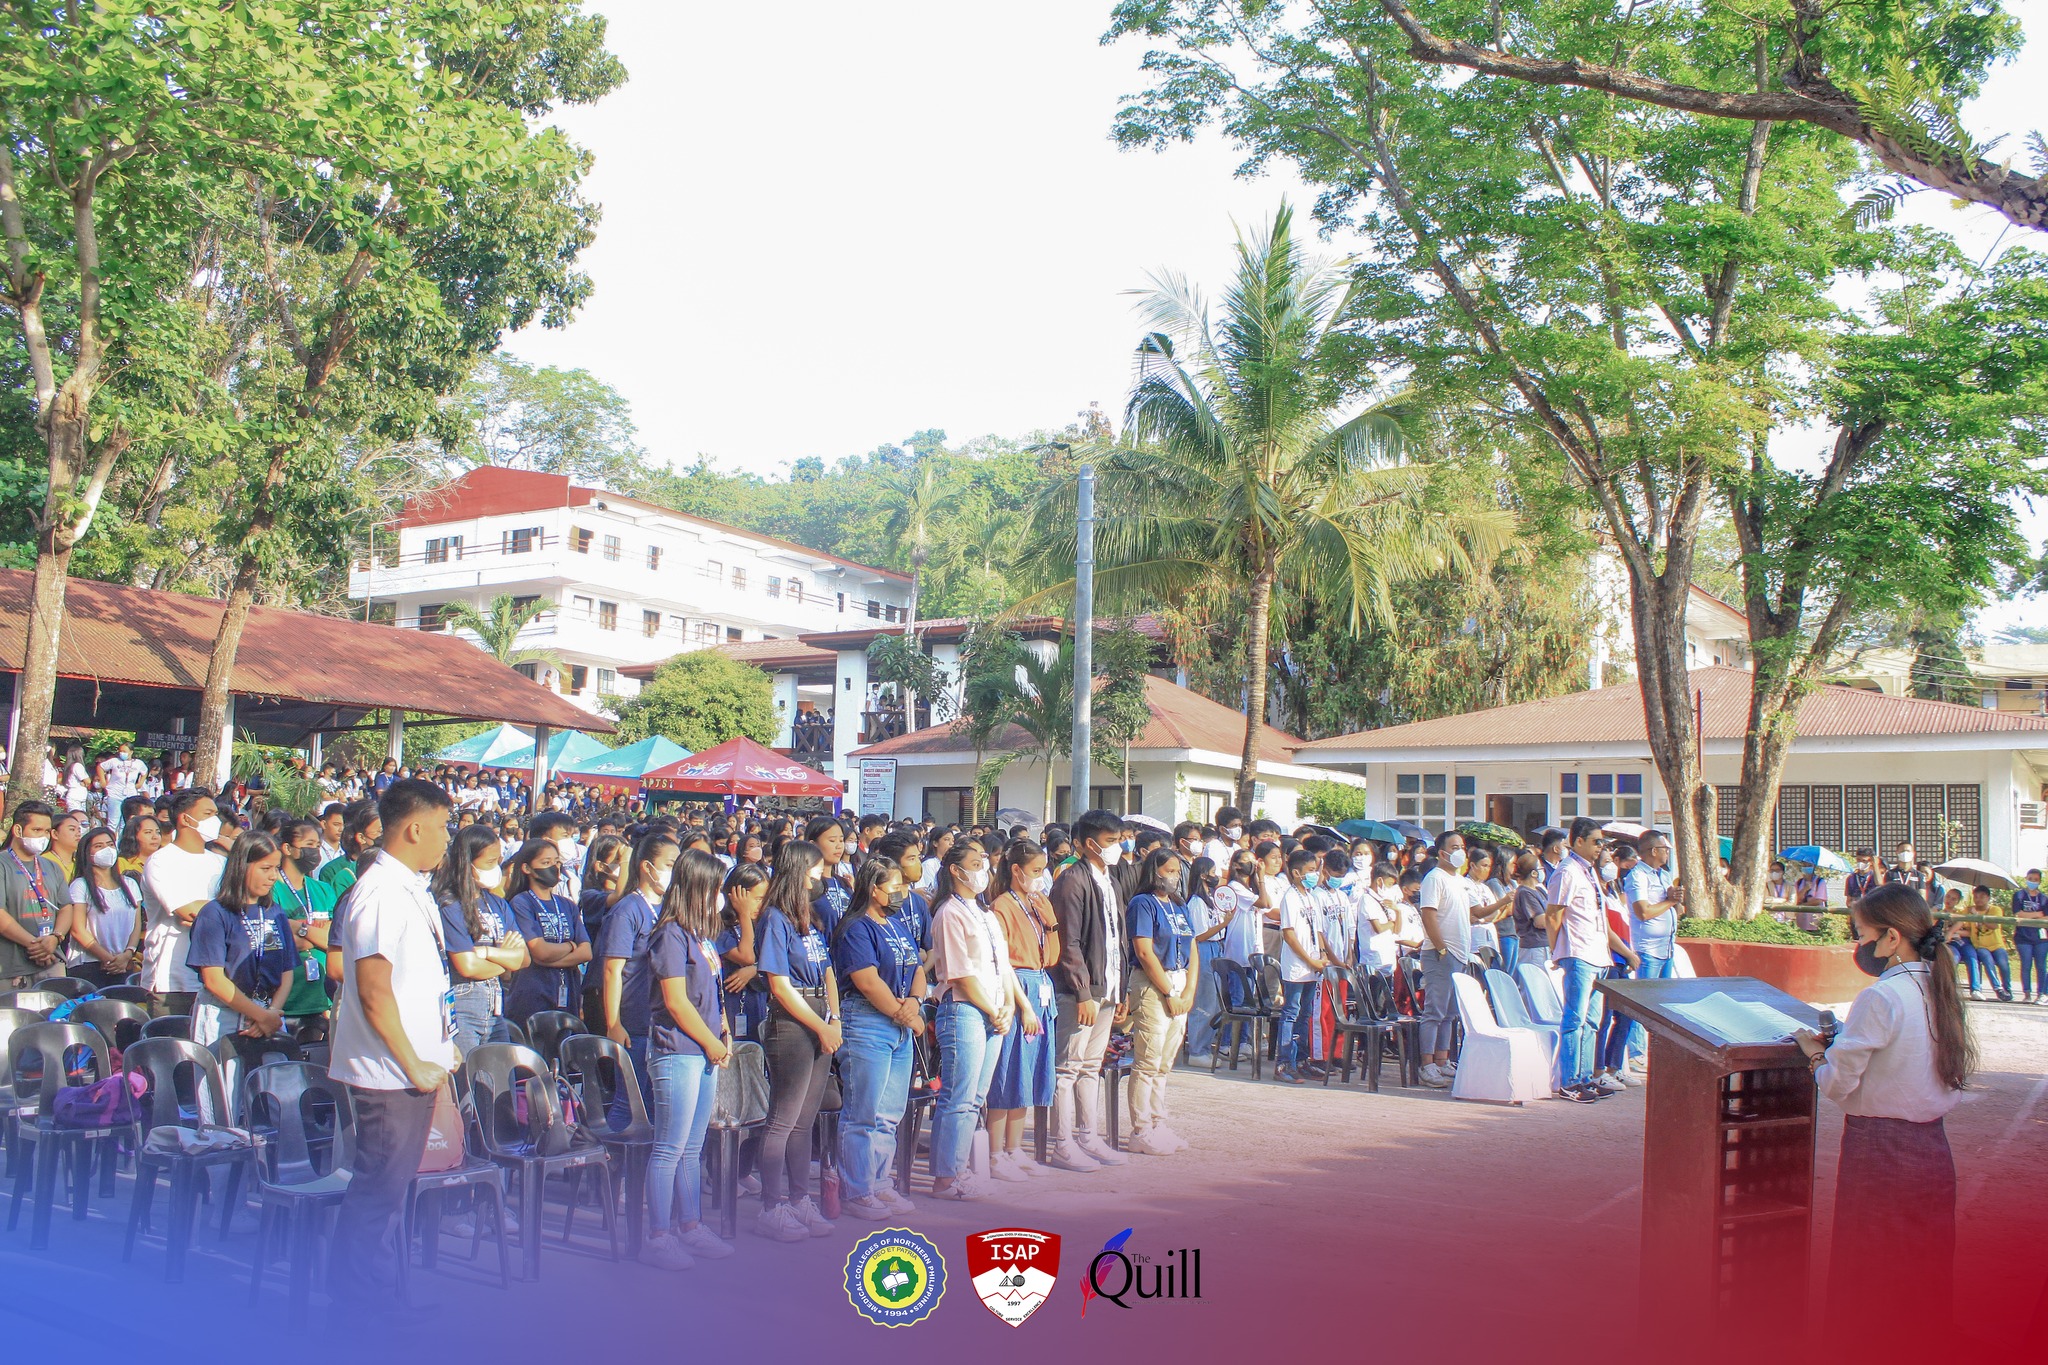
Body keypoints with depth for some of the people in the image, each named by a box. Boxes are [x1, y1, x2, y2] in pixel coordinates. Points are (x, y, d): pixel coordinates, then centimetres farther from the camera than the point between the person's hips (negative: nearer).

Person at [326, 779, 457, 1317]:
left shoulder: (410, 889, 12)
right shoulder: (381, 894, -19)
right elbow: (374, 993, -24)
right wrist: (413, 1065, -18)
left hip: (415, 1068, 10)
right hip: (389, 1072, -10)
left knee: (389, 1190, 19)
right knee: (375, 1194, 1)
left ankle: (382, 1295, 30)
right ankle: (353, 1313, 12)